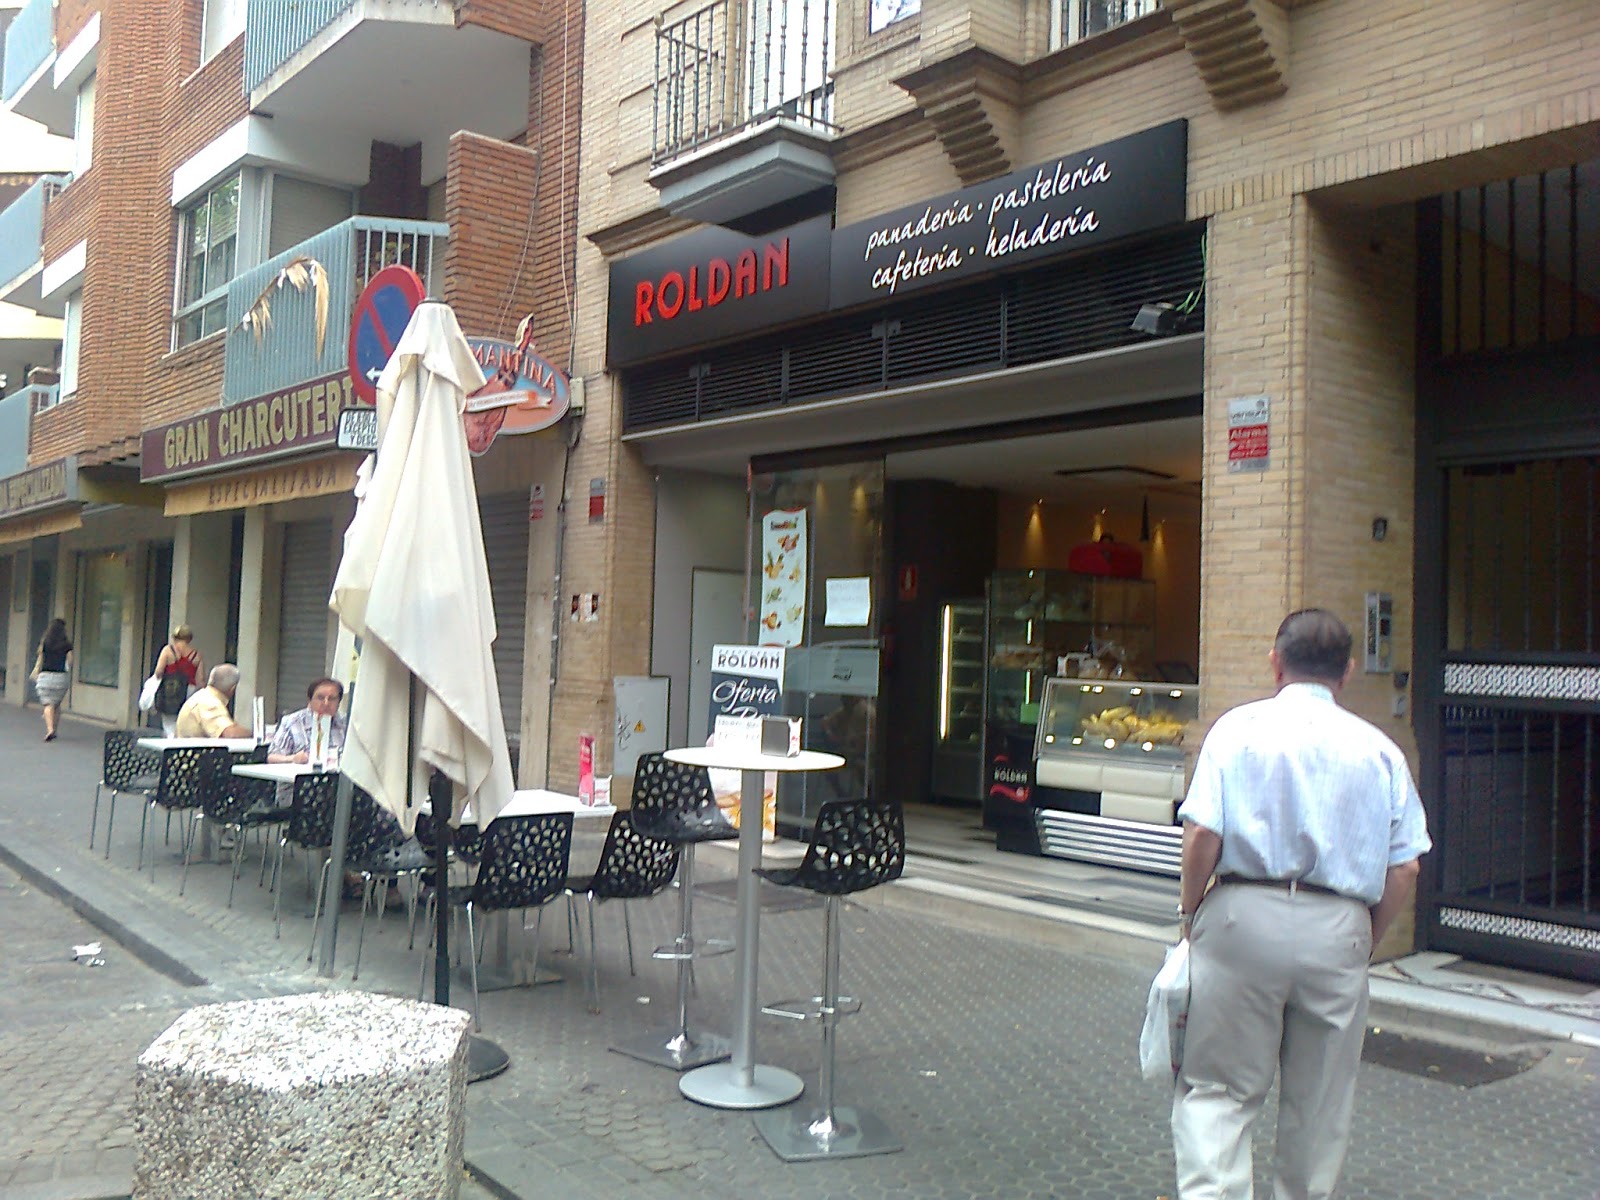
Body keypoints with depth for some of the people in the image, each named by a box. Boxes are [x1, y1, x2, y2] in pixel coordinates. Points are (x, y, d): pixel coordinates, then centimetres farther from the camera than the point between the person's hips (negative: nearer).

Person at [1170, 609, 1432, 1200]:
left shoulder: (1238, 727, -2)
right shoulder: (1380, 750, 6)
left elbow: (1202, 832, -11)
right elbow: (1404, 868, 4)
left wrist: (1189, 910, 3)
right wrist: (1365, 941, 16)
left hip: (1245, 915, -2)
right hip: (1338, 930, 3)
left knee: (1217, 1087, 5)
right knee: (1320, 1100, 16)